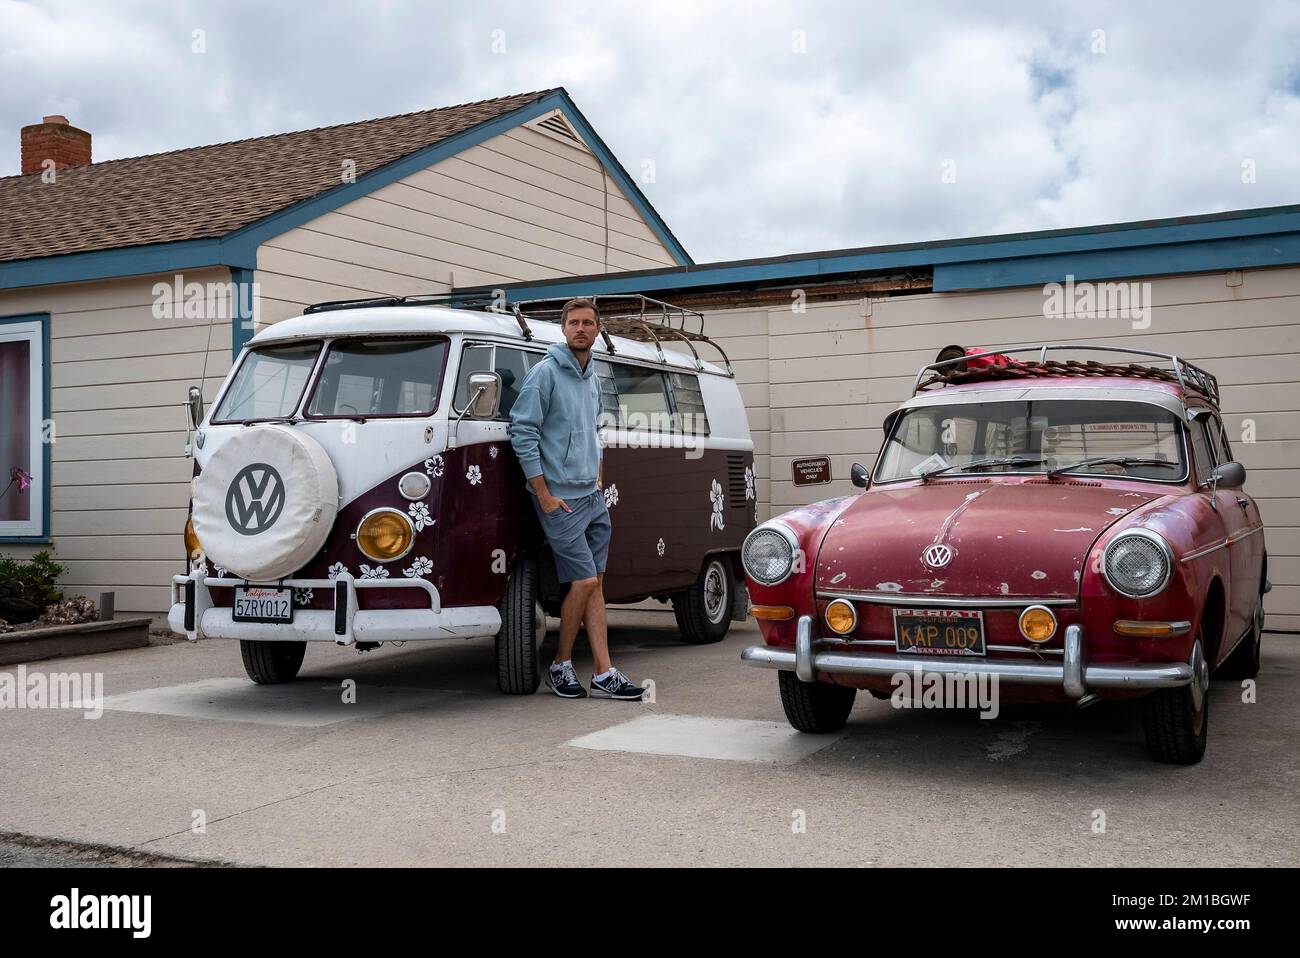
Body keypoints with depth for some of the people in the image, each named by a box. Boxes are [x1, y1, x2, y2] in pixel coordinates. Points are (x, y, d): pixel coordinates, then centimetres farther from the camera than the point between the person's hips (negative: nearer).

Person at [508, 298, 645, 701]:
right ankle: (560, 665, 8)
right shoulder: (545, 372, -9)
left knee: (595, 584, 6)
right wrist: (544, 494, -15)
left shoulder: (592, 378, 15)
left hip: (594, 498, 8)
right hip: (560, 498, -8)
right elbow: (522, 432, -13)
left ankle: (604, 674, 8)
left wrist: (599, 481, 17)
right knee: (585, 581, -9)